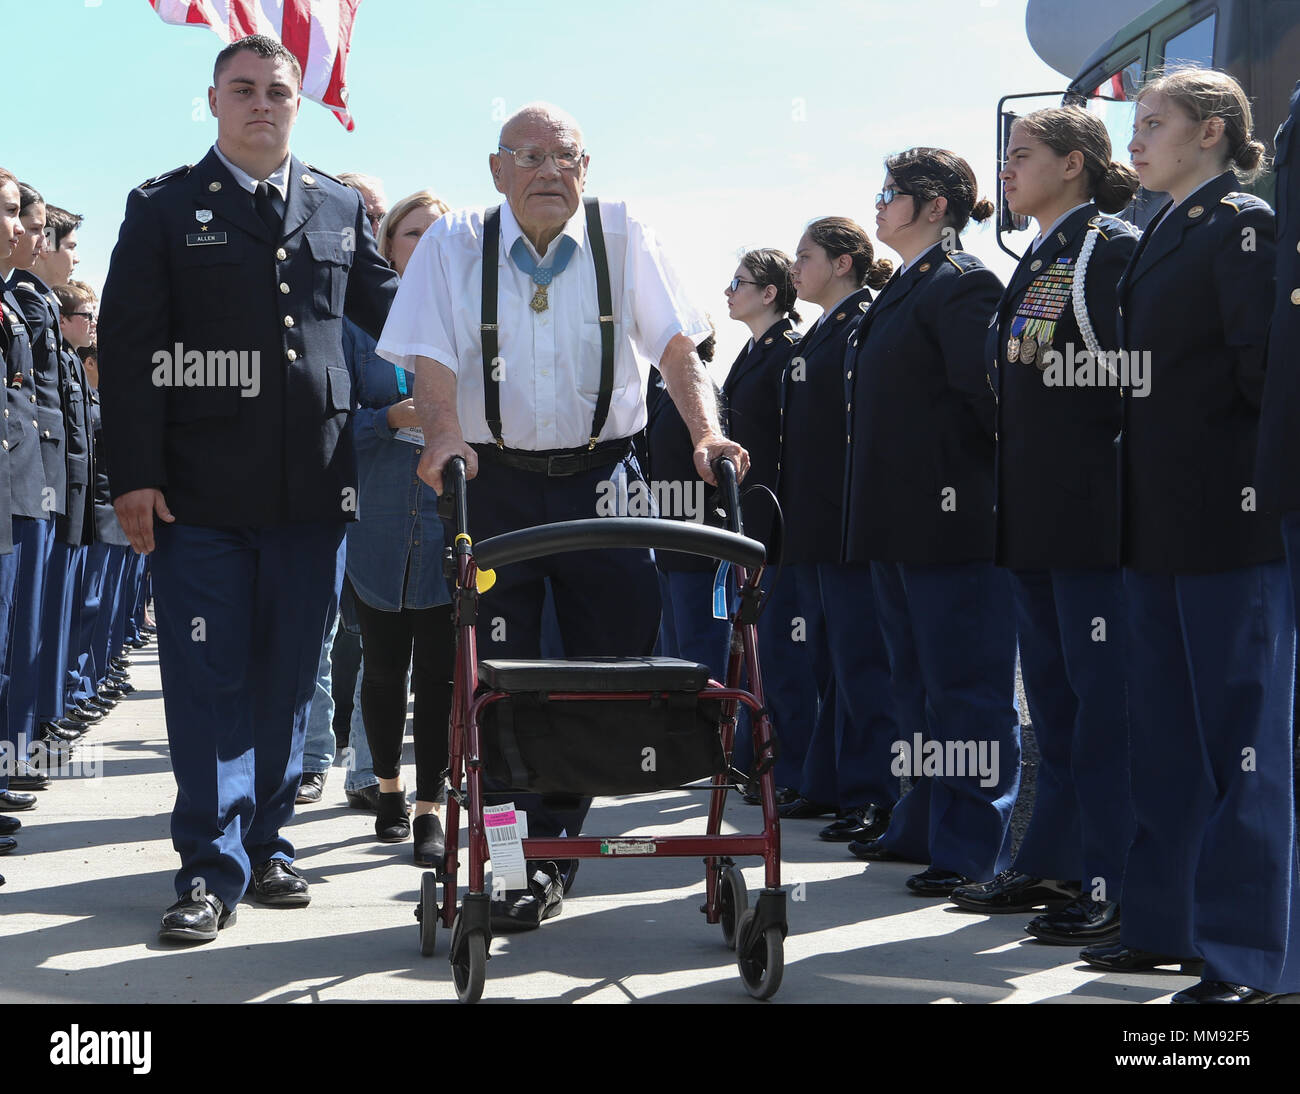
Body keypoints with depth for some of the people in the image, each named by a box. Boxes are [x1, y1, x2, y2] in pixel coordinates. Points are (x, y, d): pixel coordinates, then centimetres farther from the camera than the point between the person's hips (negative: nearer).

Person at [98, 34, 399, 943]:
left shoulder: (340, 210, 14)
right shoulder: (165, 209, 4)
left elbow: (390, 313, 20)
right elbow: (128, 347, -1)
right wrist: (135, 475, -9)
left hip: (313, 488, 3)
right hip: (201, 492, -3)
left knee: (288, 676, 9)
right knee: (209, 678, -2)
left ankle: (266, 842, 22)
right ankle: (212, 868, 3)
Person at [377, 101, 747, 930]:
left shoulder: (623, 238, 1)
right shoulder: (454, 245, 1)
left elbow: (676, 344, -4)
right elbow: (433, 357, -8)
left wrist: (707, 432, -20)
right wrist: (444, 437, -27)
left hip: (600, 478, 1)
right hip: (492, 479, -1)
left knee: (621, 652, -3)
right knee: (500, 674, -3)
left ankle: (554, 830, 14)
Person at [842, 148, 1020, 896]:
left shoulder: (963, 284, -11)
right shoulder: (904, 290, 18)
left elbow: (985, 398, -16)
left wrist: (971, 486, -14)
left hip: (952, 522, -10)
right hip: (902, 522, 10)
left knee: (965, 687, -6)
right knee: (919, 684, 16)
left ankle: (974, 849, -3)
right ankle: (926, 826, 25)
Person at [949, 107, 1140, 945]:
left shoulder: (1111, 248, -9)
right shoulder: (1039, 261, 19)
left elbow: (1128, 372, -15)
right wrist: (1016, 498, 16)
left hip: (1090, 516, -9)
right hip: (1037, 519, 9)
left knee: (1101, 696, -6)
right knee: (1054, 694, 13)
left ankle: (1113, 884, -3)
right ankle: (1053, 864, 19)